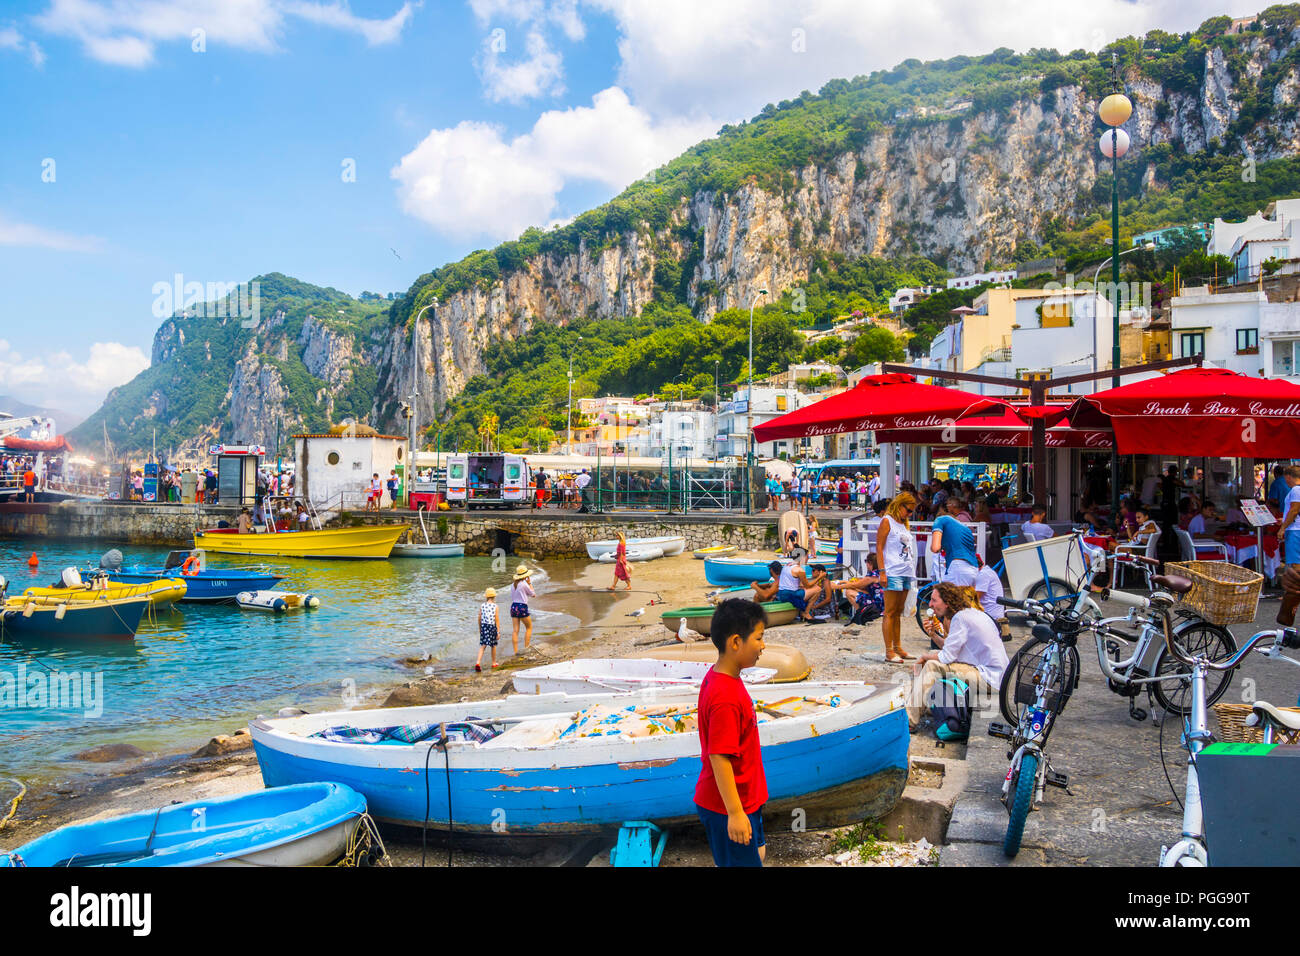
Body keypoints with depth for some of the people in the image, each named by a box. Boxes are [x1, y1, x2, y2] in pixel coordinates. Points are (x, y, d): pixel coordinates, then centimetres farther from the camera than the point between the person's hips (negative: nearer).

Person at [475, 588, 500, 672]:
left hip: (483, 626, 2)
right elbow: (497, 619, -8)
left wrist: (479, 628, 20)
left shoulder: (482, 606, 1)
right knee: (493, 645, 15)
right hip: (492, 626, -2)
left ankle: (478, 662, -15)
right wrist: (498, 631, -4)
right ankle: (494, 663, 28)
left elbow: (479, 618, 6)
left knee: (482, 646, 2)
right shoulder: (495, 606, -7)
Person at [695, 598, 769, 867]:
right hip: (727, 807, -10)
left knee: (758, 853, 23)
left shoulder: (720, 677, 2)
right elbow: (718, 758, -29)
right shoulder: (725, 697, -30)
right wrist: (735, 813, -24)